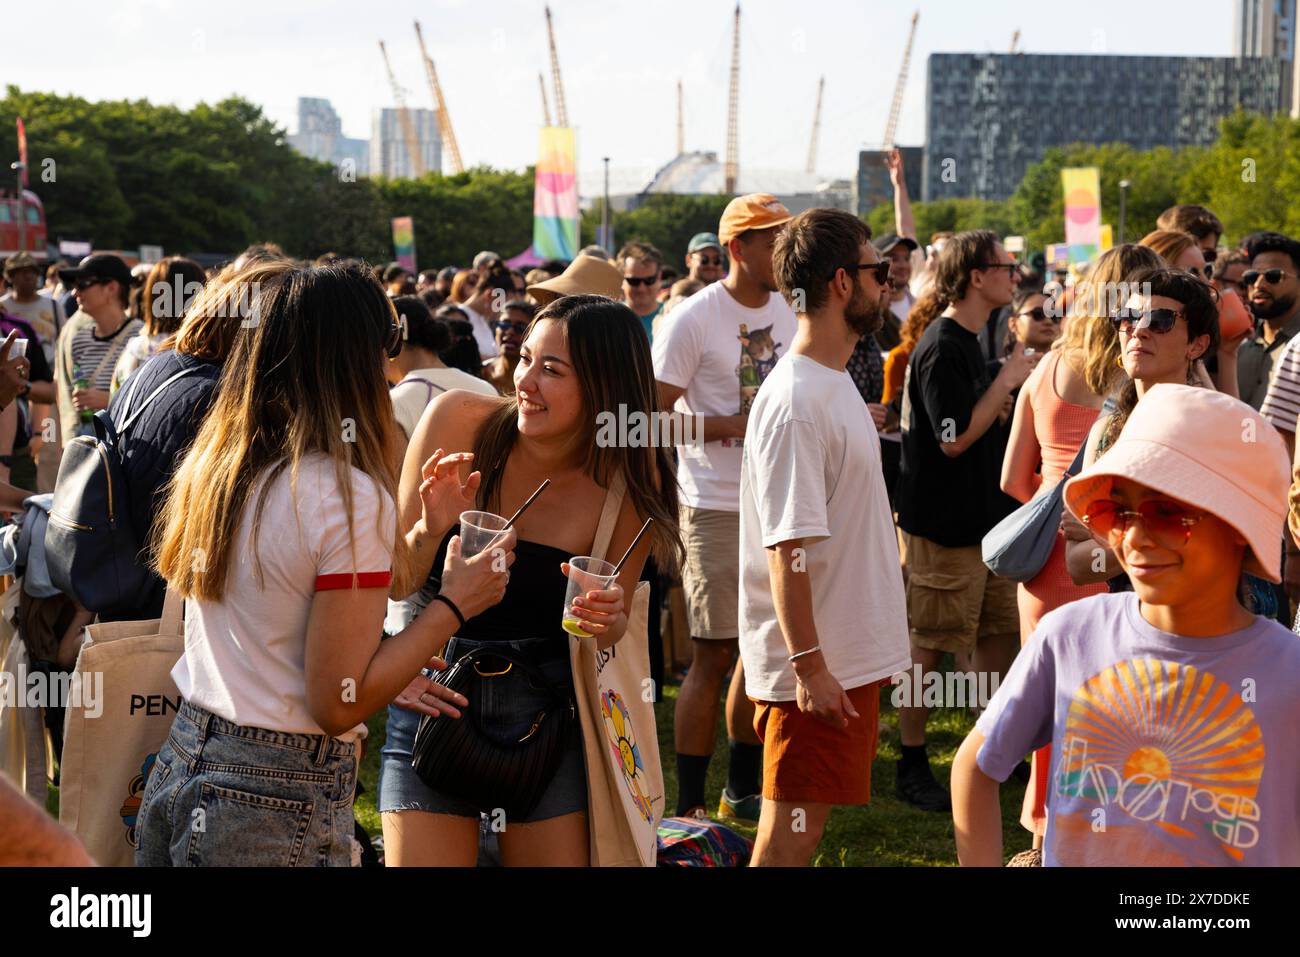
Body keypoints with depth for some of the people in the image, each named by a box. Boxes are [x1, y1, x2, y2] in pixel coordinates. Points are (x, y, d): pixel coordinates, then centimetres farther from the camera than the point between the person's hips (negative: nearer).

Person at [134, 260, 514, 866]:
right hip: (277, 802, -7)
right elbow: (337, 703, -18)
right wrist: (454, 604, -8)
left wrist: (418, 525, 19)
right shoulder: (351, 496, -18)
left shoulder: (211, 465, 4)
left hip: (179, 770, 8)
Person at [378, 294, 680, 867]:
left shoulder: (629, 487, -10)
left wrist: (606, 620, -20)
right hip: (433, 694, 0)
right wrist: (434, 529, -26)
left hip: (543, 706, 1)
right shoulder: (457, 420, -12)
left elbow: (610, 632, 3)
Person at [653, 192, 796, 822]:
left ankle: (743, 788, 27)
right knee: (713, 656, -4)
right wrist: (733, 428, -19)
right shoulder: (694, 318, -11)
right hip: (718, 509, -6)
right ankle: (687, 806, 6)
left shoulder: (788, 311, 9)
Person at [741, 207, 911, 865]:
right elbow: (787, 549, -23)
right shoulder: (795, 401, -21)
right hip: (816, 664, -9)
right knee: (791, 833, -1)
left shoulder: (835, 381, 11)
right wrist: (808, 666, -23)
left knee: (802, 825, 16)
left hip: (852, 653, 9)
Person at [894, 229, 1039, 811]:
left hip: (981, 518, 10)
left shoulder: (967, 343, 13)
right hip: (942, 526, -10)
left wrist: (1009, 394, 6)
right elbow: (954, 438, -23)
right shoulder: (941, 348, -19)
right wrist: (1008, 380, -15)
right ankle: (912, 768, 10)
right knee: (930, 645, -1)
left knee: (1002, 631, 15)